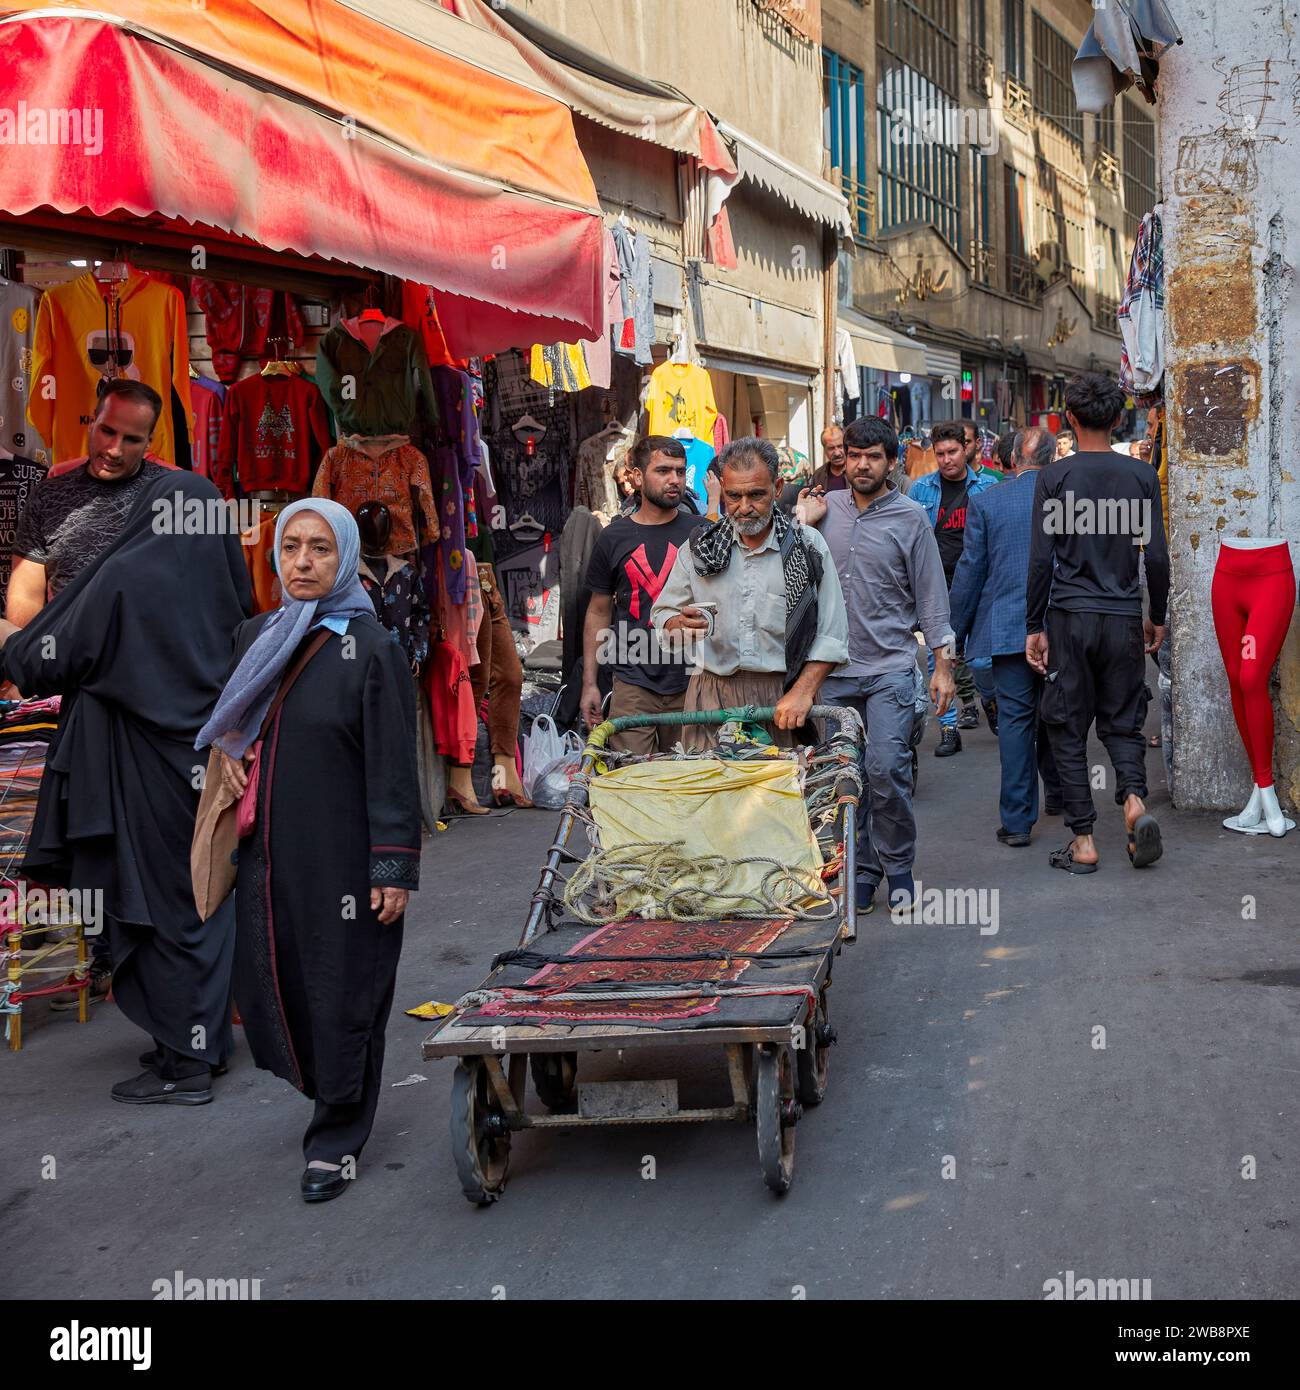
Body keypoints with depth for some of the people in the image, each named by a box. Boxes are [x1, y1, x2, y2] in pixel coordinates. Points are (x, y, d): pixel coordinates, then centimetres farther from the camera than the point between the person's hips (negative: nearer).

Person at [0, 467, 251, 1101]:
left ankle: (182, 1067, 6)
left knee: (157, 906, 1)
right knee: (201, 899, 15)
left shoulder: (127, 576, -13)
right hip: (211, 767, 6)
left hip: (148, 771, -6)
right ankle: (204, 1040, 24)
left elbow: (57, 660, -7)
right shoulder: (219, 578, 4)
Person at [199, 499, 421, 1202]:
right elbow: (226, 714, 27)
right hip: (268, 853, 6)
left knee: (342, 993, 3)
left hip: (341, 855, -6)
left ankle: (337, 1139, 18)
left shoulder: (371, 649, -9)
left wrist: (392, 868, -14)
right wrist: (226, 745, 4)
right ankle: (328, 1091, 36)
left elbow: (393, 769, -11)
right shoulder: (256, 636, 8)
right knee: (269, 980, 11)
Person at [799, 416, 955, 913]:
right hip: (833, 670, 3)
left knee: (886, 769, -12)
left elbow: (931, 596, 3)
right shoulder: (825, 508, 9)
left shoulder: (910, 517, 1)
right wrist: (803, 525, 2)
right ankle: (861, 869, 17)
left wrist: (942, 665, -1)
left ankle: (898, 866, 6)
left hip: (890, 667, -3)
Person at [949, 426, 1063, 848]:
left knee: (1015, 720, 0)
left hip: (1008, 630, -2)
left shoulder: (986, 503, -3)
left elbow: (969, 572, -1)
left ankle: (1017, 820, 0)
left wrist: (956, 632, 7)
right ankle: (1058, 794, 34)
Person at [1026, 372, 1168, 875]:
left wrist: (1034, 627, 1)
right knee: (1123, 721, 14)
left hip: (1069, 617, -2)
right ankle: (1134, 797, -13)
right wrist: (1157, 619, 14)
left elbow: (1041, 559, -6)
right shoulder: (1141, 475, 2)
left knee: (1069, 729, 5)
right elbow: (1157, 557, 1)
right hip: (1123, 618, 2)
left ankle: (1083, 841, 5)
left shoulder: (1054, 476, -4)